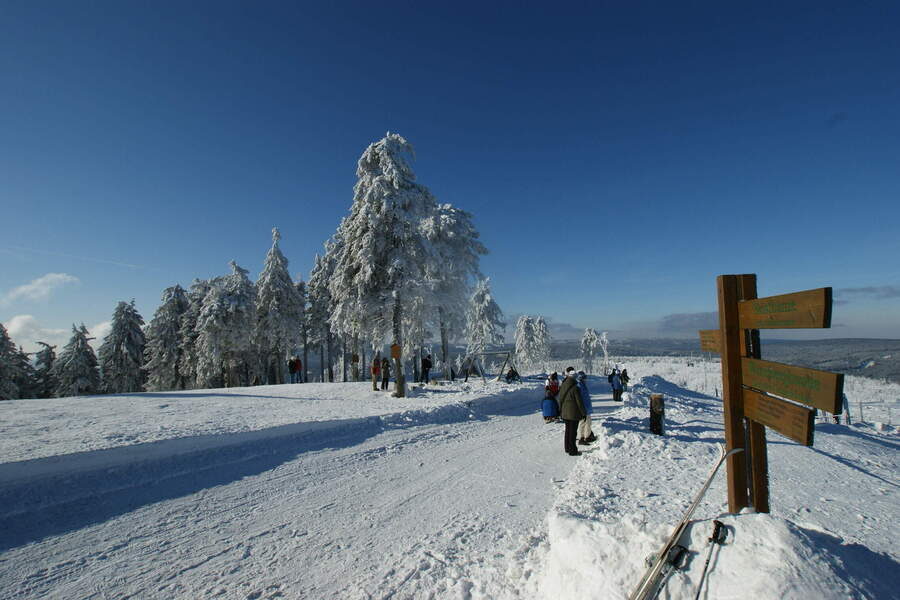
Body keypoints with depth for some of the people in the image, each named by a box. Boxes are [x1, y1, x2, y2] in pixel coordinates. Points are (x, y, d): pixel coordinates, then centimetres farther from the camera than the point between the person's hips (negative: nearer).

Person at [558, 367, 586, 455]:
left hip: (565, 413, 6)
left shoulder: (562, 386, 0)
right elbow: (579, 402, -15)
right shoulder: (575, 387, -21)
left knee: (568, 430, 18)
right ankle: (572, 451, 11)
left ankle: (567, 448, 30)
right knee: (573, 432, 3)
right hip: (574, 413, -6)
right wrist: (584, 413, -5)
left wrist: (560, 411, 20)